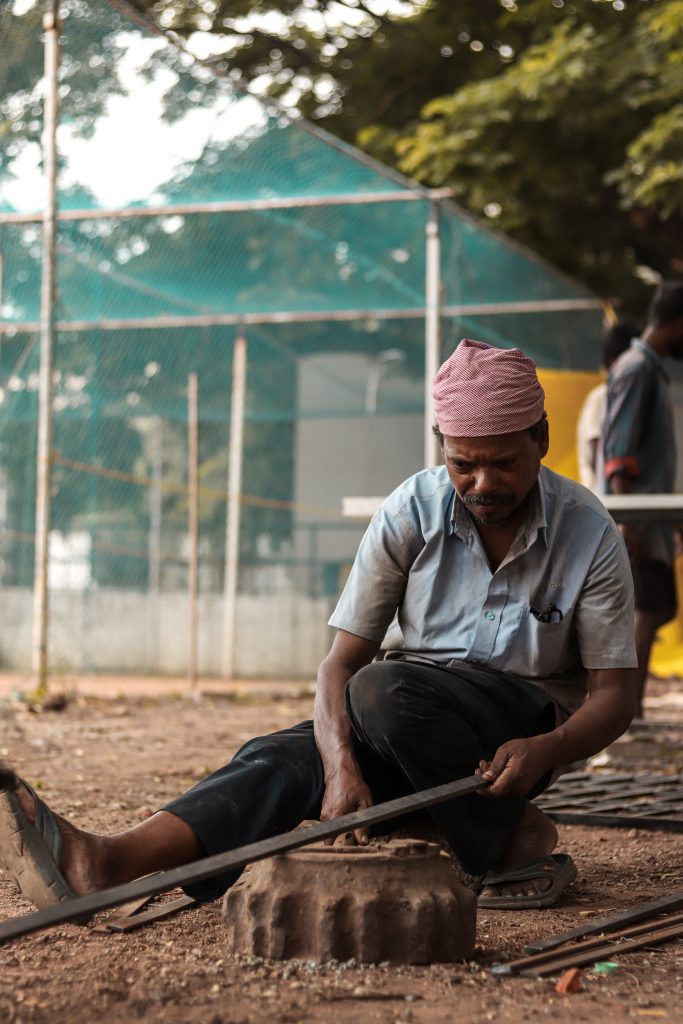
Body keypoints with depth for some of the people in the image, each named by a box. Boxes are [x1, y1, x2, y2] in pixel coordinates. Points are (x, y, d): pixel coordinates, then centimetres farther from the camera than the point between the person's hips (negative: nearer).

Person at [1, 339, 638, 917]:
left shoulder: (590, 535, -10)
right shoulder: (411, 513, -7)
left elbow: (613, 694, -6)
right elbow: (341, 661, -11)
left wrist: (545, 749, -28)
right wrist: (342, 765, -31)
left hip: (528, 722, -3)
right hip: (404, 726, 3)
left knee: (383, 690, -33)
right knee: (285, 758, -27)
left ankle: (512, 841, -20)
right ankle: (107, 863, -47)